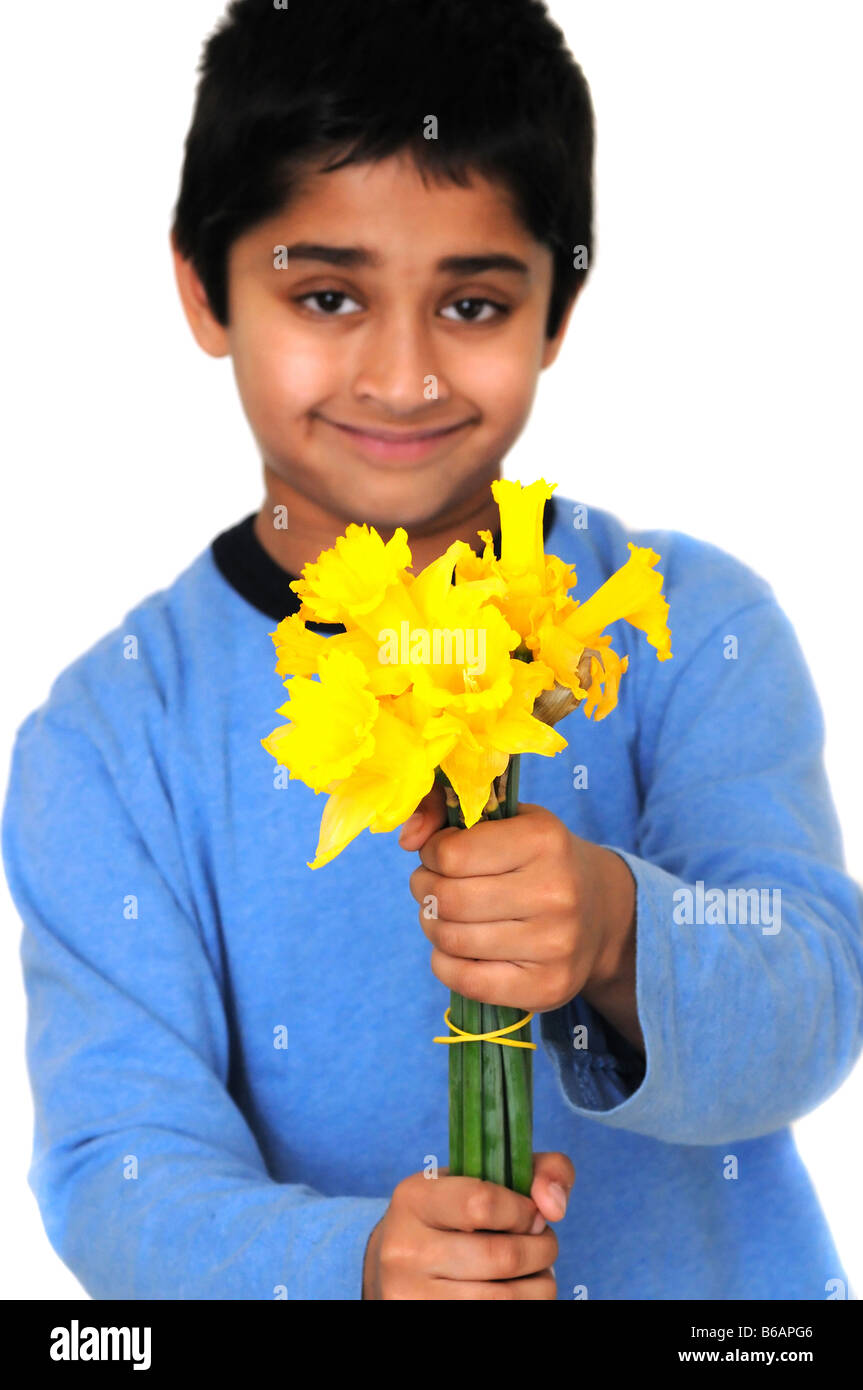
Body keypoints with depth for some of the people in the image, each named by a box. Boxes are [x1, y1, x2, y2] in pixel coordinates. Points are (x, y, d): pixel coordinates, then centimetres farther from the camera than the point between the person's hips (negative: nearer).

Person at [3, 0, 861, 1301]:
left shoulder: (692, 625, -2)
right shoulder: (109, 736, -3)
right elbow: (120, 1163, -9)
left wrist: (623, 936, -32)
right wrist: (353, 1262, -27)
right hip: (306, 1271, 0)